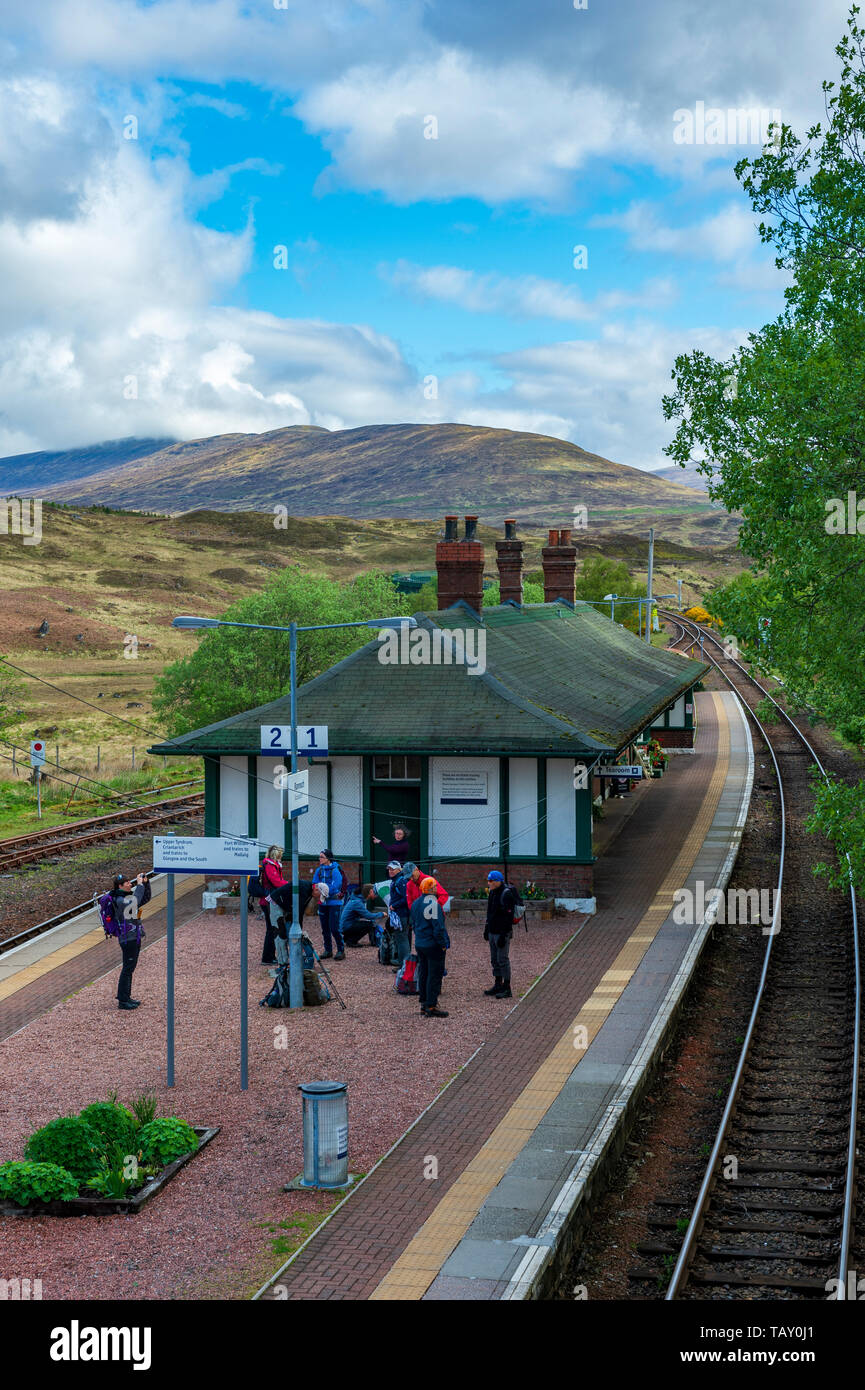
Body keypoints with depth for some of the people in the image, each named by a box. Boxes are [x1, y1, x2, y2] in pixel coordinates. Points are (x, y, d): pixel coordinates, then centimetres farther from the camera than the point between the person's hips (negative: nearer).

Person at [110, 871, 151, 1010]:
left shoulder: (130, 895, 10)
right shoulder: (119, 900, -18)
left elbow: (146, 898, 20)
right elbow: (135, 902, -32)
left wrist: (146, 883, 6)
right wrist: (140, 884, -23)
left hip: (135, 936, 9)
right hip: (127, 937, -9)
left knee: (130, 967, 15)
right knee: (127, 968, -5)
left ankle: (126, 997, 25)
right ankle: (122, 1001, 1)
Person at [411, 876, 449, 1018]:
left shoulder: (415, 903, 10)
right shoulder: (433, 904, -19)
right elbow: (438, 926, -20)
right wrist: (443, 943, -13)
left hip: (419, 944, 9)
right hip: (433, 946, -9)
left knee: (423, 973, 15)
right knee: (434, 975, -3)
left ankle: (424, 1004, 20)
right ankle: (431, 1007, -4)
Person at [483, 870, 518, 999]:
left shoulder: (506, 894, -18)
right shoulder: (492, 892, 10)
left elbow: (508, 917, -21)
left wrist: (503, 935, -23)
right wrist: (487, 929, 20)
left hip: (502, 933, -9)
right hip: (492, 932, 9)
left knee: (503, 960, -5)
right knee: (495, 960, 15)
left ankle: (507, 989, 0)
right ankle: (498, 985, 24)